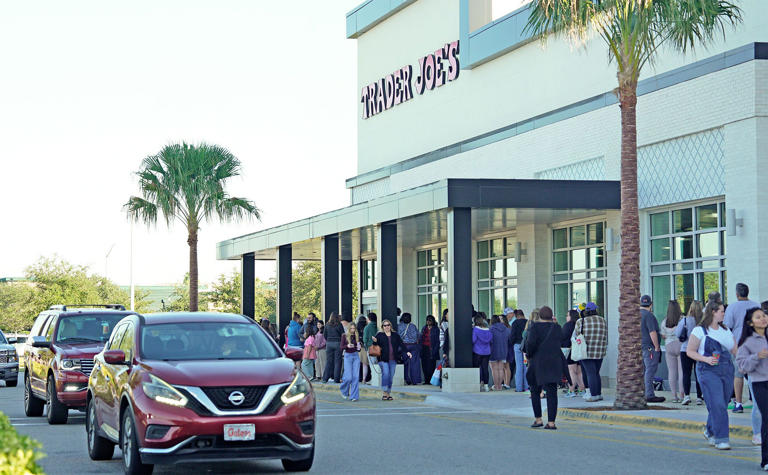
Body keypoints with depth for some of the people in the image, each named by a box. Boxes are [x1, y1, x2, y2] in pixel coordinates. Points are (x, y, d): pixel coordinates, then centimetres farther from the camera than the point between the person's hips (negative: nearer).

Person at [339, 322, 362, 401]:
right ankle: (344, 390, 22)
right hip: (348, 356, -3)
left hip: (356, 356, 3)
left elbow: (358, 349, 14)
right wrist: (347, 346, -22)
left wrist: (359, 347, -8)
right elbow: (341, 347, -4)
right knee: (349, 377, -8)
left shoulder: (357, 336, 8)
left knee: (356, 377, -4)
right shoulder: (344, 336, -1)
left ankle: (354, 396, -1)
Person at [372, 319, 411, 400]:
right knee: (385, 374, -17)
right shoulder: (379, 335, 6)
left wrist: (407, 352, 0)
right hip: (383, 359, -3)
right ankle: (384, 393, -12)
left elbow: (401, 344, 12)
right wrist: (375, 341, -17)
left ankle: (388, 393, 12)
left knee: (391, 376, 3)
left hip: (393, 360, 4)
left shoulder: (395, 335, 14)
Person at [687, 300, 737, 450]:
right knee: (717, 405, -12)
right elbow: (690, 351, -3)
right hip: (708, 371, -6)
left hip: (727, 370, 6)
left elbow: (735, 350, 18)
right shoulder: (700, 331, -3)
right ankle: (721, 438, -9)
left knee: (721, 405, 8)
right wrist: (706, 359, -17)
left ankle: (710, 431, 29)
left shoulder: (725, 330, 16)